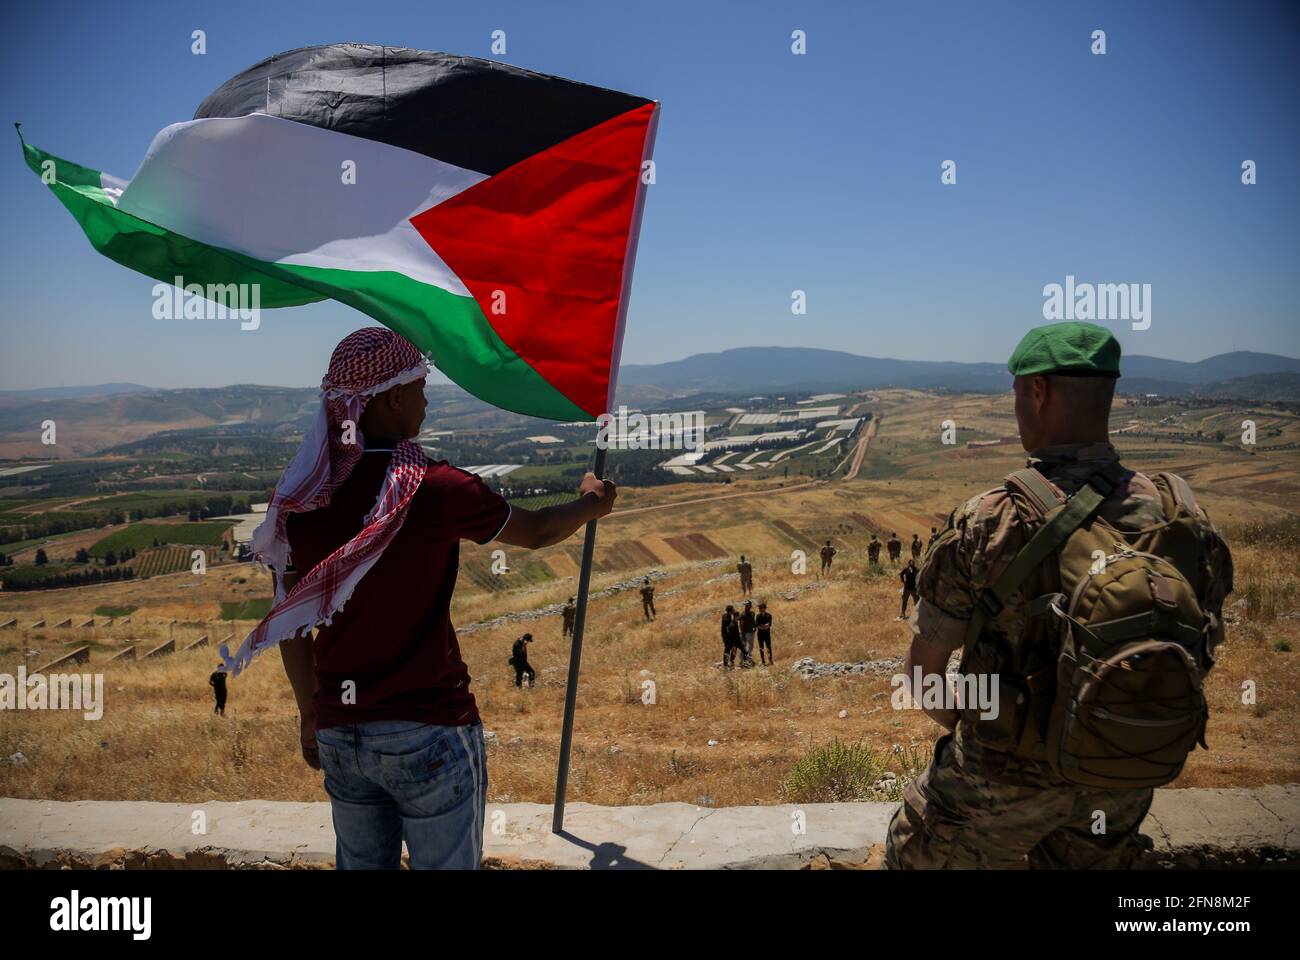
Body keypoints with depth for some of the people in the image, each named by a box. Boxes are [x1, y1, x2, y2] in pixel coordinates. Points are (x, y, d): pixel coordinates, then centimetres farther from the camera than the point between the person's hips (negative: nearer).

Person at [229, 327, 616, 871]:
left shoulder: (298, 497, -1)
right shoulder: (434, 489, -16)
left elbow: (289, 621, 7)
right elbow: (536, 532, 1)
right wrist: (592, 502, 21)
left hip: (340, 731, 5)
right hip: (428, 730, -5)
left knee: (360, 865, 21)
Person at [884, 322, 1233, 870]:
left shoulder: (988, 525, -23)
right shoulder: (1183, 517, -13)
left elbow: (922, 670, -12)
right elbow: (1202, 652, 1)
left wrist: (958, 725, 9)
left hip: (1005, 776, -4)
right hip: (1123, 779, 4)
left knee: (915, 855, 22)